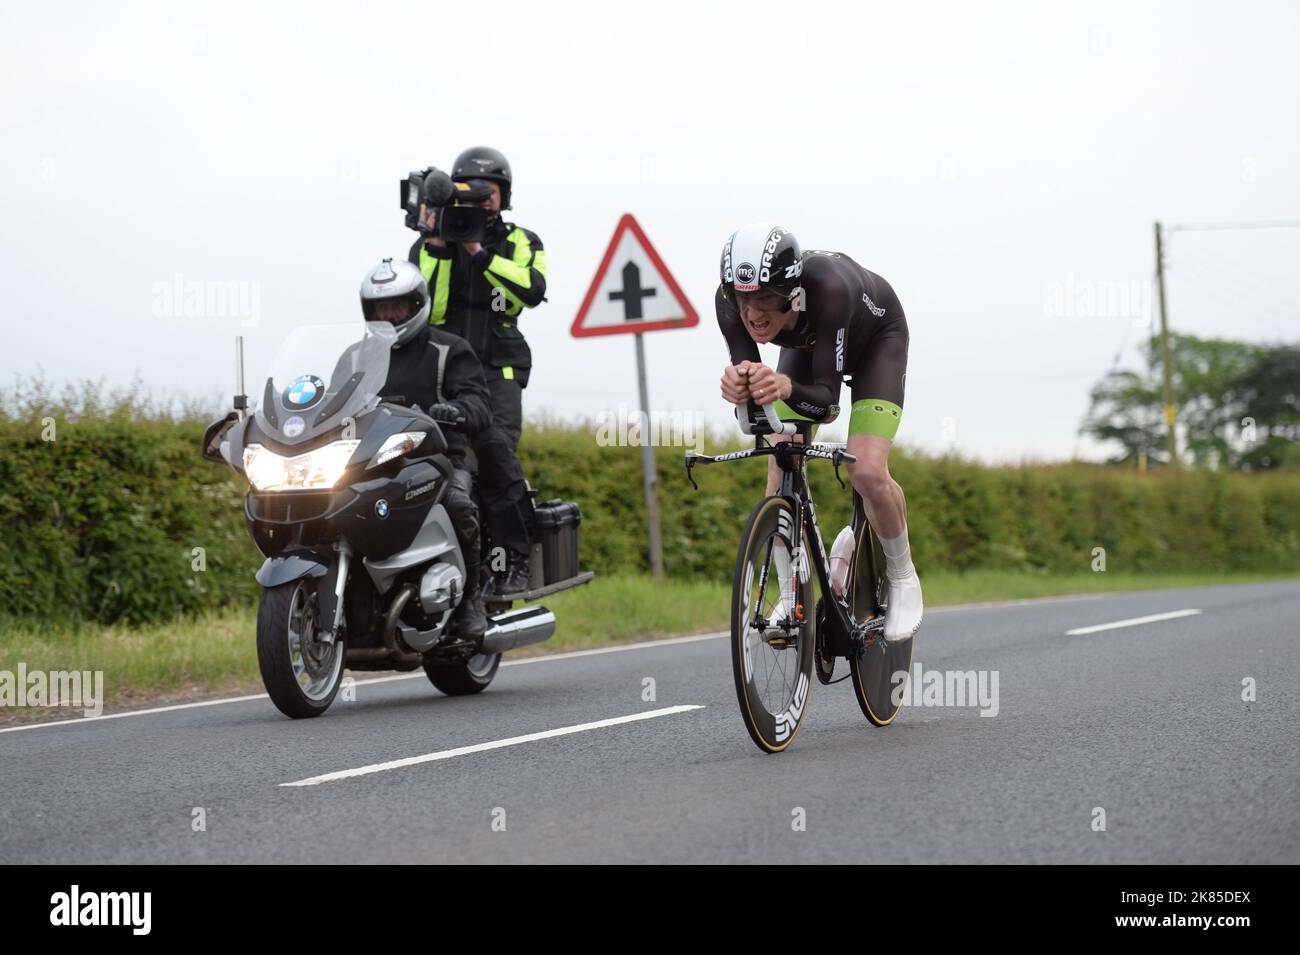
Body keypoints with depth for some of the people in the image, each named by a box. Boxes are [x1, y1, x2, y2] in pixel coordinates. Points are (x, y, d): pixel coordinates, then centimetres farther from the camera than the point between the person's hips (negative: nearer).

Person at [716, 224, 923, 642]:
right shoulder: (730, 301, -33)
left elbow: (826, 400, -42)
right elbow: (756, 395, -31)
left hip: (876, 339, -4)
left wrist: (785, 387, -64)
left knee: (867, 473, -20)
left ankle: (904, 579, 6)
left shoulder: (827, 286, -45)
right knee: (781, 473, -10)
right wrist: (738, 386, -55)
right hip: (807, 344, 4)